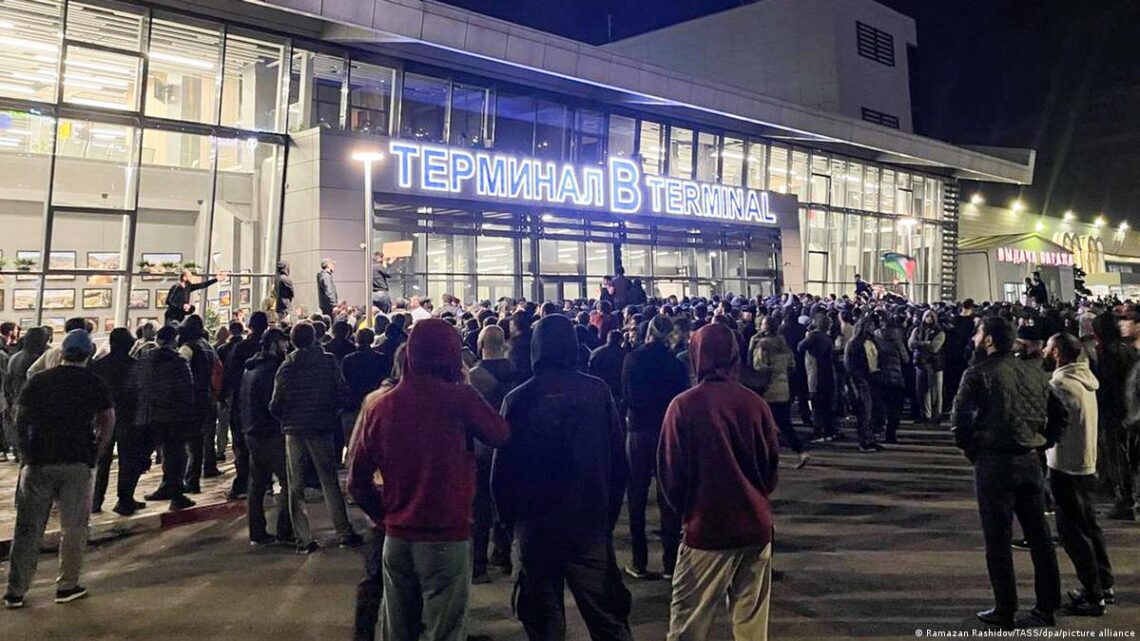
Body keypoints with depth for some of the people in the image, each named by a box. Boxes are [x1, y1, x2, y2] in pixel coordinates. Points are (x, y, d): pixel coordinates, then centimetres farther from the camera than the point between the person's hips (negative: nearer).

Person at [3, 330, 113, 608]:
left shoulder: (38, 382, 7)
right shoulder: (93, 384, 0)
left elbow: (20, 420, 8)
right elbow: (107, 421, -4)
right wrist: (96, 450, 6)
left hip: (37, 462, 2)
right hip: (76, 462, -2)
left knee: (27, 528, 9)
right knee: (73, 527, 8)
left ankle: (15, 591, 11)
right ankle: (67, 586, 12)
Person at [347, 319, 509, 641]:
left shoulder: (378, 407, 0)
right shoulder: (459, 398, -13)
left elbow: (357, 480, 5)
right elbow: (500, 434, 2)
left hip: (397, 538, 5)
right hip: (447, 538, -4)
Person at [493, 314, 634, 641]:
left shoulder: (518, 399, -8)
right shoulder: (597, 391, -6)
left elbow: (502, 467, -3)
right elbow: (618, 458, -2)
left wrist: (510, 515, 10)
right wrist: (610, 511, 7)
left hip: (536, 524, 0)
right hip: (591, 521, 0)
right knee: (606, 613, 9)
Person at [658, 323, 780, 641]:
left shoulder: (684, 405, -13)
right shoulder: (755, 403, -5)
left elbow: (671, 474, -6)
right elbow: (772, 465, 5)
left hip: (708, 526, -3)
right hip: (755, 525, 3)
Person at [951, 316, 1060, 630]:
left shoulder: (978, 374, -10)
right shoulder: (1036, 372, 7)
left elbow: (961, 420, -12)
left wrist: (971, 450, 4)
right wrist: (1033, 441, 15)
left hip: (994, 462, -5)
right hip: (1031, 460, 5)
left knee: (998, 540, 4)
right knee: (1039, 535, 13)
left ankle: (1005, 611, 11)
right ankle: (1047, 607, 21)